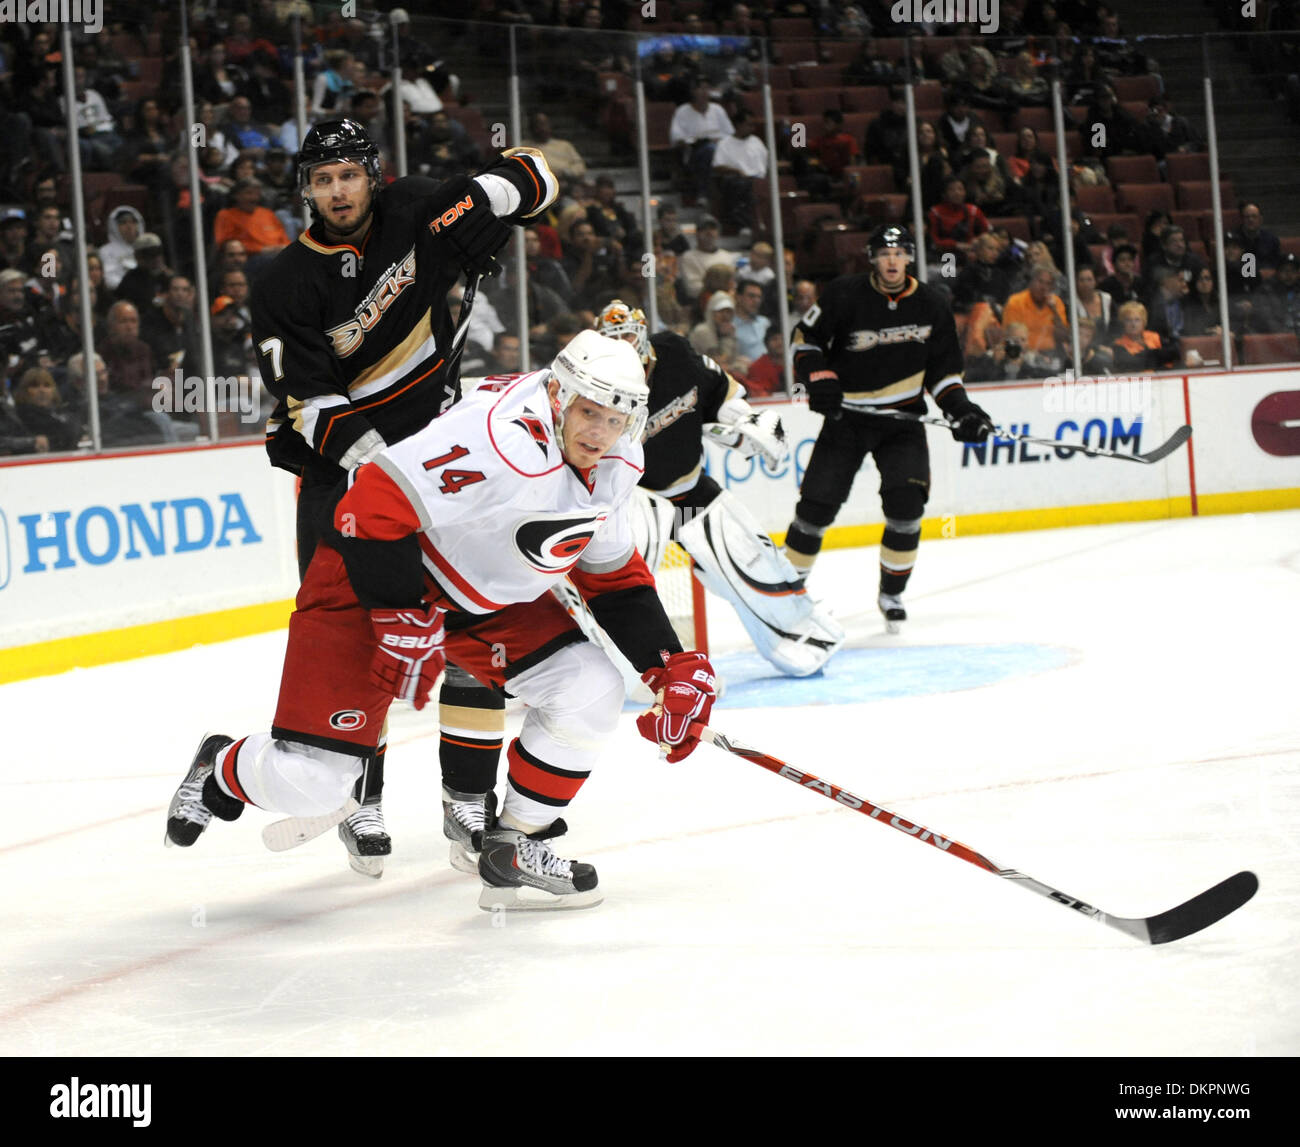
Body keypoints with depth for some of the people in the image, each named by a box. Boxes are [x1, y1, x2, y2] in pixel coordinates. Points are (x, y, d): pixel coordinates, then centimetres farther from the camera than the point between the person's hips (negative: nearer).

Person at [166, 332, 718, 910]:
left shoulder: (615, 466, -5)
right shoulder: (507, 440, -34)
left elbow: (615, 578, 11)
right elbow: (375, 503, -33)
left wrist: (670, 667, 1)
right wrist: (403, 622, -29)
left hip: (488, 594, 8)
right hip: (367, 578, -8)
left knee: (592, 691, -10)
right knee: (308, 782, -11)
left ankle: (514, 848, 7)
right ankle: (222, 769, 25)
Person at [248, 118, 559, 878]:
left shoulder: (415, 215, -5)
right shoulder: (288, 288, -12)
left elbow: (532, 175, 4)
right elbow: (314, 408, -18)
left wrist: (484, 199, -17)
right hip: (341, 468, -2)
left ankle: (467, 803, 4)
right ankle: (362, 804, 5)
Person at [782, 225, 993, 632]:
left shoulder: (930, 305, -1)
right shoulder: (845, 295, -10)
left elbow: (942, 367, 8)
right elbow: (806, 338, -1)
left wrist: (959, 408, -6)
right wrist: (818, 380, -16)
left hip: (902, 417, 1)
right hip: (846, 416, -1)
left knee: (906, 504, -15)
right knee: (817, 504, -5)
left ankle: (891, 593, 4)